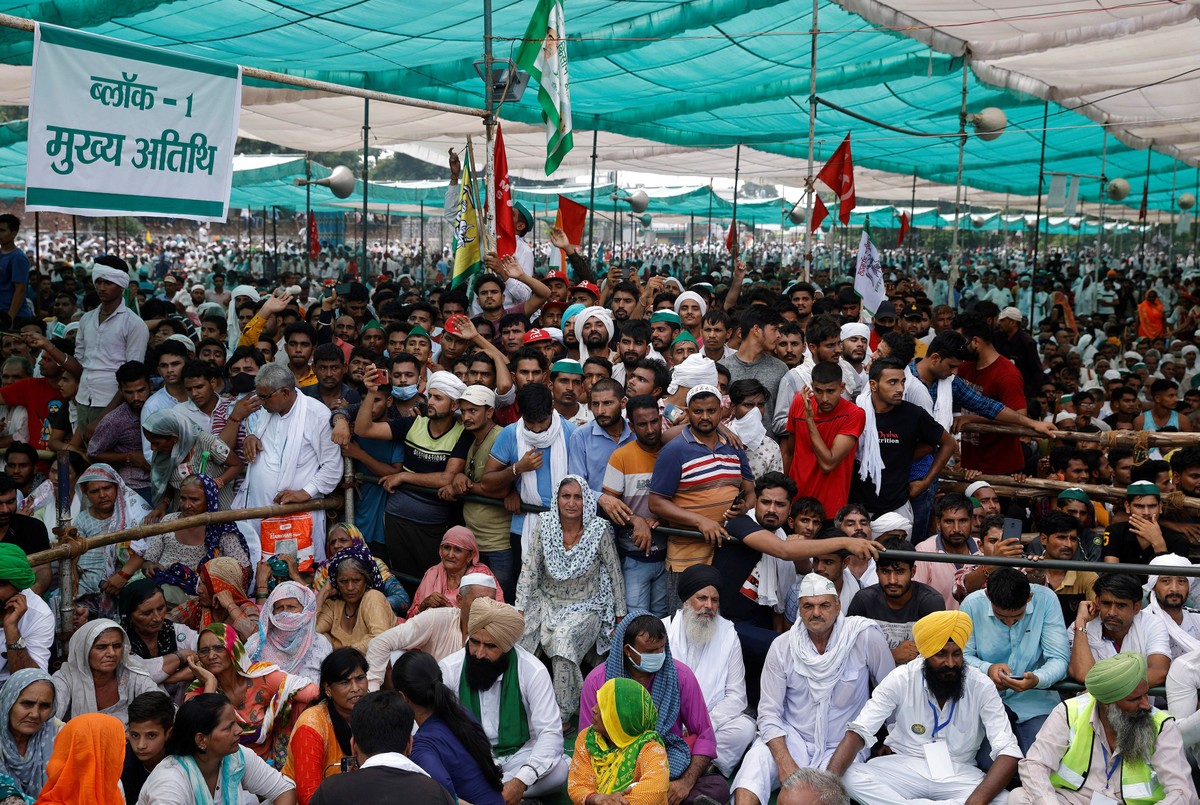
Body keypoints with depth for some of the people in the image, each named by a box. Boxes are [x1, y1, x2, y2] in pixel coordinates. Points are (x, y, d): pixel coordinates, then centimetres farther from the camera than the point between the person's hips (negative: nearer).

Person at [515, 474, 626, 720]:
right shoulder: (545, 525, -4)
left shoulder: (598, 530, -11)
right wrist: (519, 608, -7)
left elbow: (615, 574, -2)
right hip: (548, 603, 3)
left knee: (563, 638, -32)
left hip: (585, 608, -3)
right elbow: (529, 570, -1)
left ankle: (564, 714, -18)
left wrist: (620, 617, 1)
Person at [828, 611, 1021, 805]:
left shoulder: (981, 686, -10)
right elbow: (858, 731, -15)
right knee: (849, 778, -28)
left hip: (959, 774, 1)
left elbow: (1008, 752, -17)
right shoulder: (901, 679, -10)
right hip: (905, 766, 0)